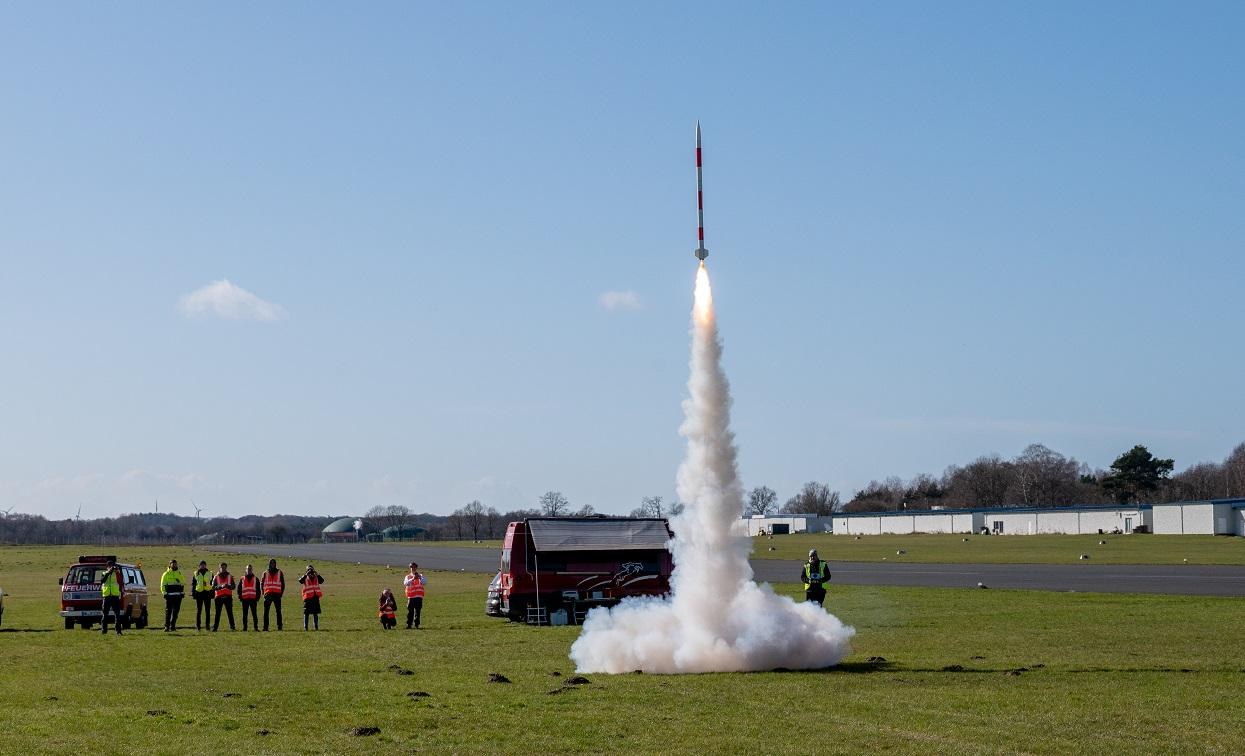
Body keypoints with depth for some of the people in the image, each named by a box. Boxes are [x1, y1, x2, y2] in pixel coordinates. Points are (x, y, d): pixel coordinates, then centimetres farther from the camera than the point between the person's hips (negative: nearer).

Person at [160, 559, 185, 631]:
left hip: (178, 595, 3)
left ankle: (172, 626, 8)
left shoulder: (179, 573, 17)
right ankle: (166, 626, 0)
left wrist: (183, 592, 13)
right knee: (168, 611, -4)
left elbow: (183, 584, 23)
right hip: (169, 595, -3)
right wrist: (164, 593, -8)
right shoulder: (166, 574, 5)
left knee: (175, 611, 2)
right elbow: (163, 585, 3)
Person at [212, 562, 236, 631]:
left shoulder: (230, 576, 12)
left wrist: (228, 586, -16)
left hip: (228, 596, 1)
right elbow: (213, 586, -3)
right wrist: (220, 587, -20)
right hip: (219, 596, -1)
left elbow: (234, 586, 5)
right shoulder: (216, 577, 8)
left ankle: (232, 626, -2)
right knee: (218, 613, -1)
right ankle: (215, 627, 2)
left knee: (230, 612, -3)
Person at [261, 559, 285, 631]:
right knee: (266, 611, -2)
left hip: (277, 594, 0)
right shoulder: (265, 573, 11)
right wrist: (263, 592, -2)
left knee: (278, 611, -1)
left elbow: (283, 584, 11)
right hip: (268, 594, 0)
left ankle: (279, 626, 3)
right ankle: (265, 627, 1)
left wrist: (281, 593, 1)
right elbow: (261, 583, 10)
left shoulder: (279, 573, 10)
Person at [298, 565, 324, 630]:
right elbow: (300, 581, -19)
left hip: (315, 597, 3)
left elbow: (322, 580, -10)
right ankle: (305, 626, 2)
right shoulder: (305, 578, 2)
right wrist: (306, 574, -26)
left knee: (315, 612, 8)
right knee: (306, 612, -1)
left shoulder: (316, 577, 9)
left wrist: (317, 574, -20)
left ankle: (316, 626, 14)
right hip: (308, 597, -3)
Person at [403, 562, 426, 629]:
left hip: (419, 596, 0)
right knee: (410, 611, -2)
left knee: (417, 611, -3)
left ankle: (417, 624, 0)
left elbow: (425, 582, -7)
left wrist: (420, 578, -25)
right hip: (410, 596, 0)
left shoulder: (420, 576, 10)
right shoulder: (408, 577, 10)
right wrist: (412, 579, -25)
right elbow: (405, 583, -10)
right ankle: (409, 624, 3)